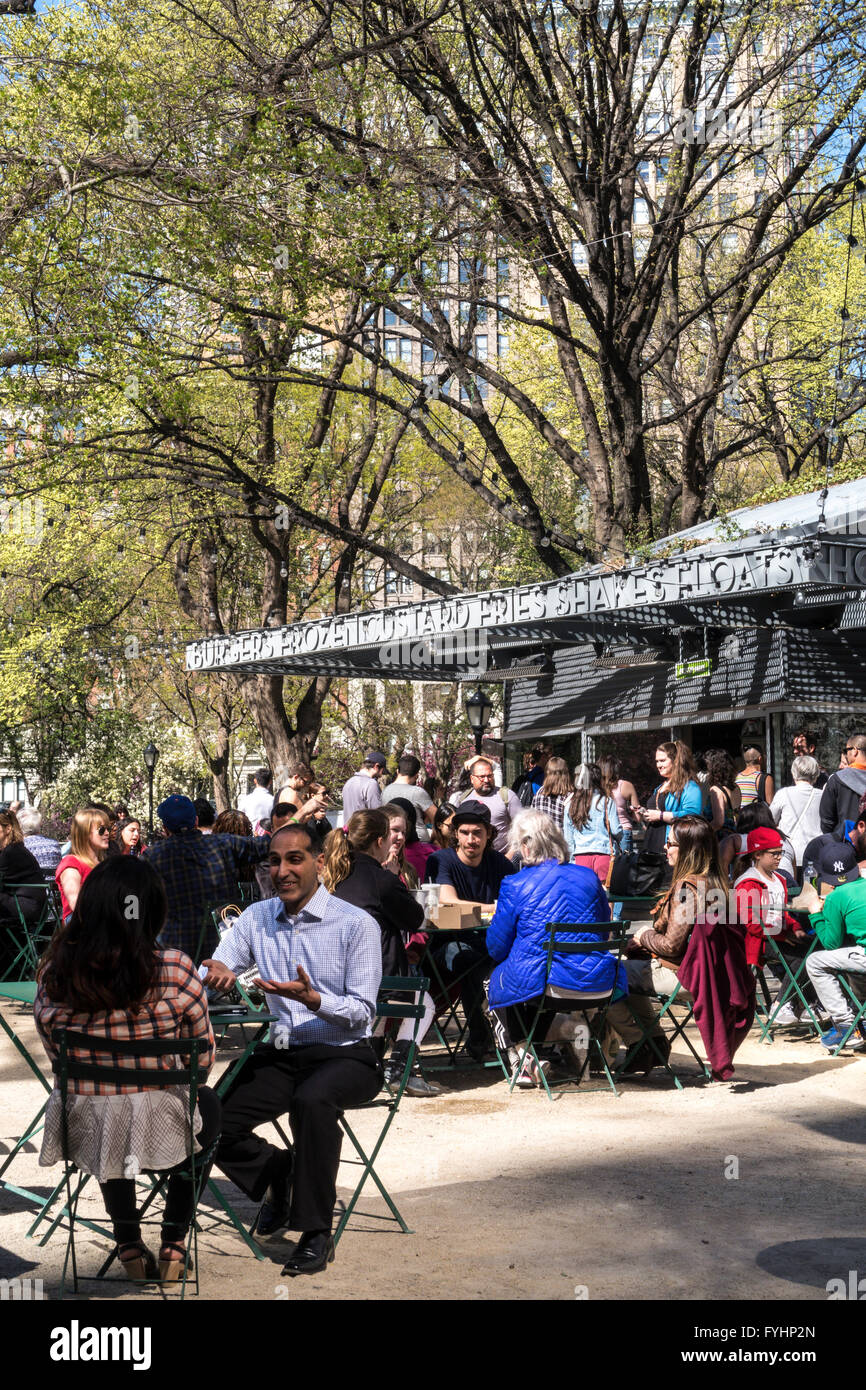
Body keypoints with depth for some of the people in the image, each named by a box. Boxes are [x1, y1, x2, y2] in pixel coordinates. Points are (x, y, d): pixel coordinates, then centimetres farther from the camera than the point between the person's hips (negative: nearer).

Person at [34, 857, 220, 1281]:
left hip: (83, 1131, 3)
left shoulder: (54, 973, -9)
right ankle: (173, 1241, 31)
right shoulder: (175, 971, -16)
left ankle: (129, 1243, 39)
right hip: (159, 1129, -2)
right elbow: (203, 1060, -3)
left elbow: (57, 1057, 5)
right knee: (207, 1103, 33)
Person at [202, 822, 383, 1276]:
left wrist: (313, 998, -30)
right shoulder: (256, 918, 6)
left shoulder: (357, 924, -9)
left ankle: (316, 1233, -21)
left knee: (312, 1099, -37)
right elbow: (216, 974, -4)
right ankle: (278, 1172, 17)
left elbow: (362, 1012, -11)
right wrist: (216, 973, -29)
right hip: (281, 1053, 5)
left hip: (345, 1055, -5)